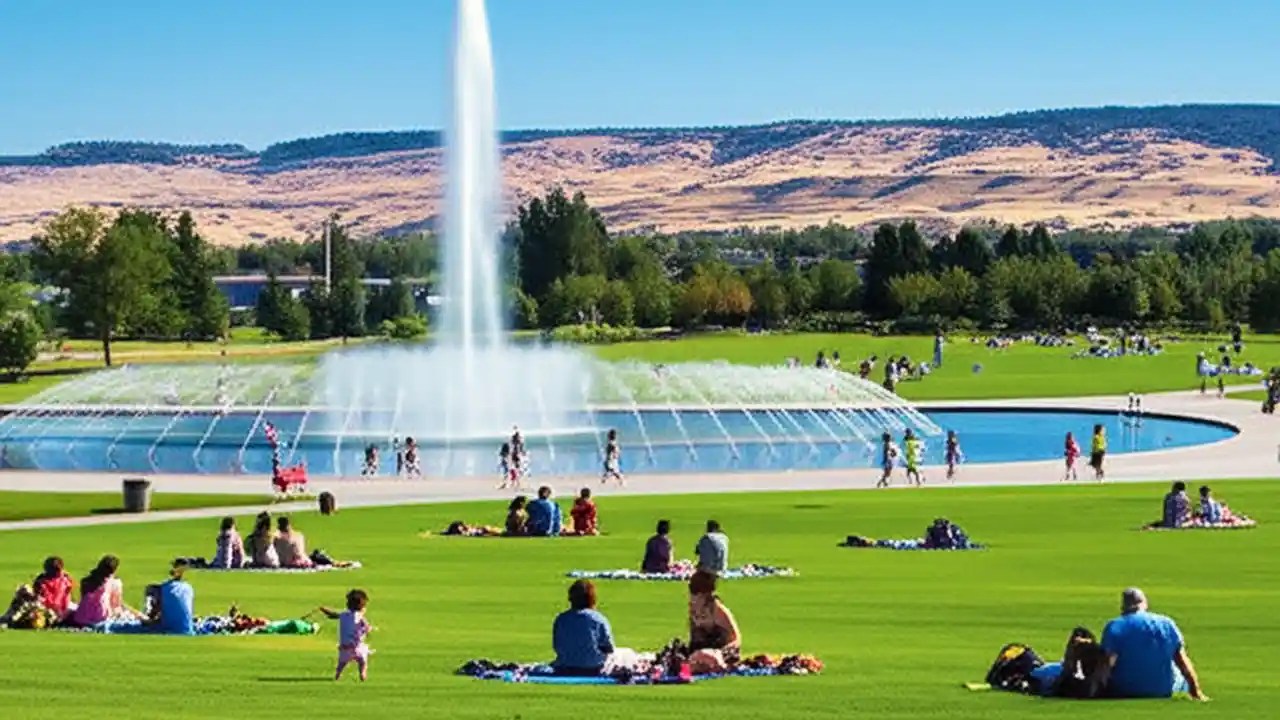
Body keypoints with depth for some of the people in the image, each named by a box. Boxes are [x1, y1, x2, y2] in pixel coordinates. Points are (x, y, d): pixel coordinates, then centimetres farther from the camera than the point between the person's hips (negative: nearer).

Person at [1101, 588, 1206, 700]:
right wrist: (1197, 692, 12)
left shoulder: (1114, 627, -8)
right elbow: (1183, 662, 5)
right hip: (1164, 691, 3)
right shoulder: (1167, 623, 1)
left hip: (1125, 692, -3)